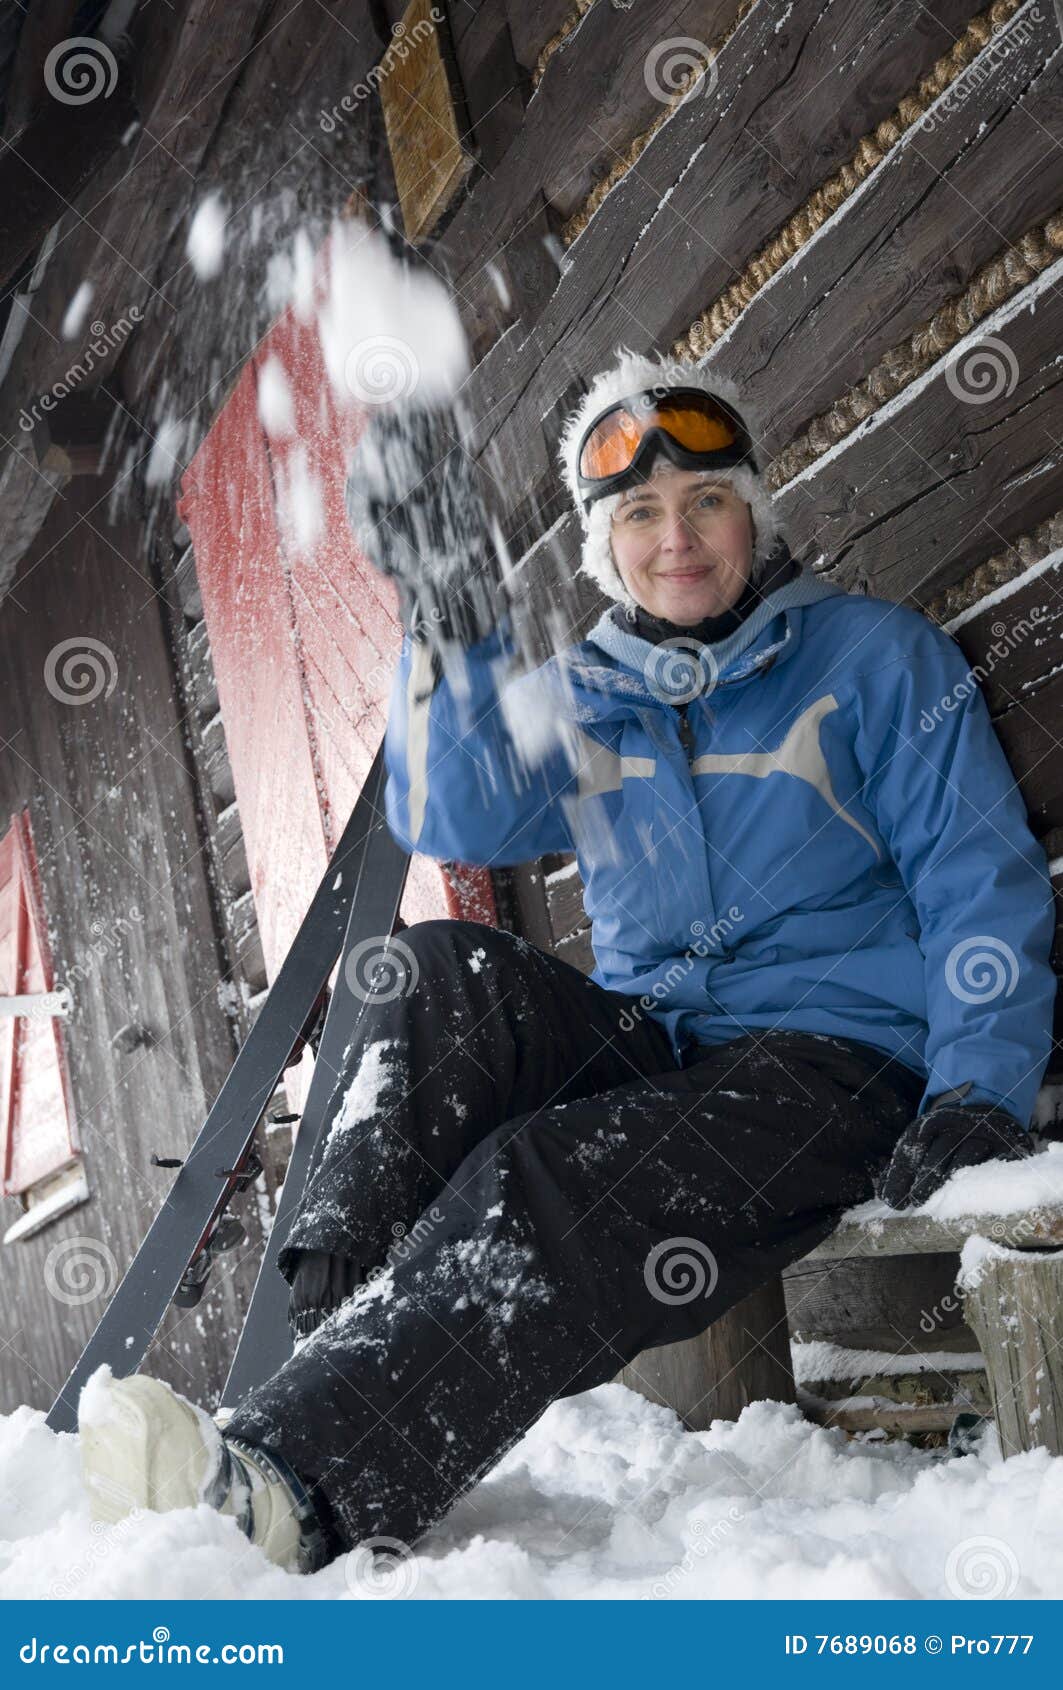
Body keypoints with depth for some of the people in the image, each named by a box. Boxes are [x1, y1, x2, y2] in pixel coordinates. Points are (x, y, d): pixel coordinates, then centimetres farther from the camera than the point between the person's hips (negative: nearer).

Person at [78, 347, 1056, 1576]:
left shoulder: (874, 657, 4)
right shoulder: (583, 697, 14)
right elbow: (458, 821, -6)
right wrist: (453, 624, -21)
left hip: (832, 1064, -4)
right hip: (647, 1048, 5)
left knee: (547, 1183, -32)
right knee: (442, 972, -25)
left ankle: (294, 1491, -45)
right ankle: (335, 1318, -35)